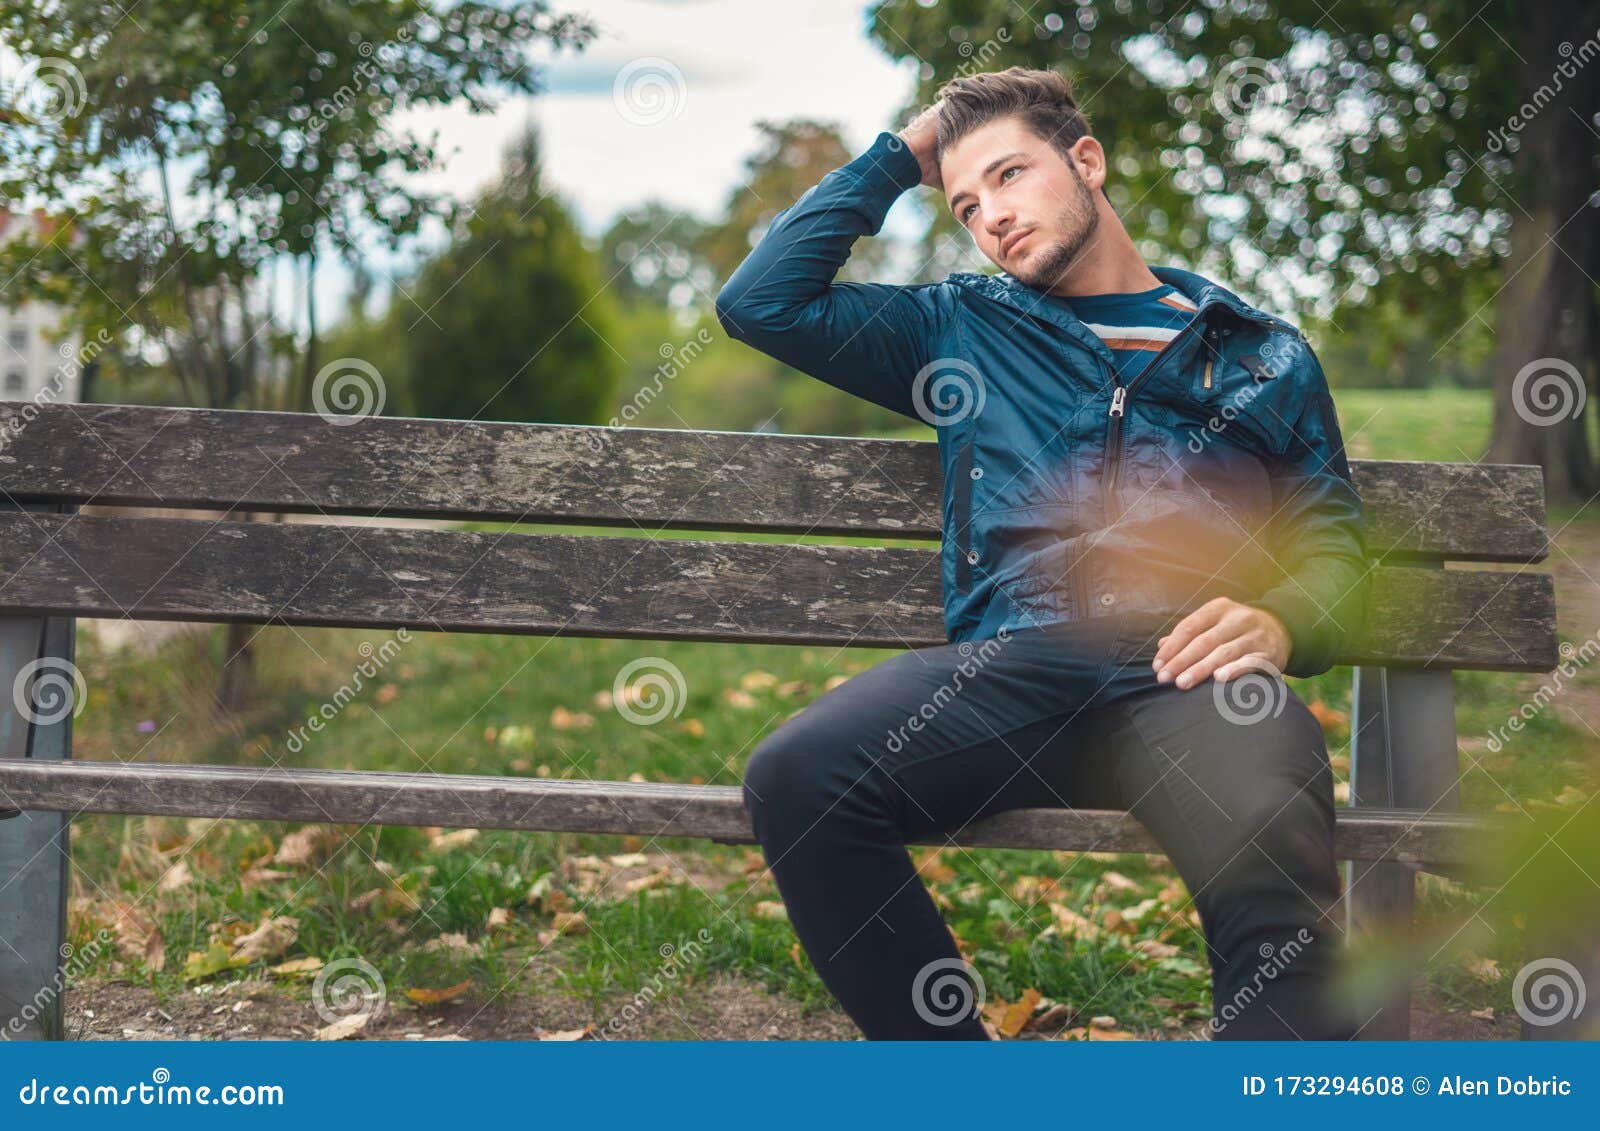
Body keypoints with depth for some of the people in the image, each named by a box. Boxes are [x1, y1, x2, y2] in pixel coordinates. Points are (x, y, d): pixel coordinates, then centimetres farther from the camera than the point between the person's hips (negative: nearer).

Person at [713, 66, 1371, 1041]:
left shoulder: (1264, 353, 26)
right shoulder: (963, 328, 29)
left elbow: (1335, 541, 19)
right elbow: (761, 300, 23)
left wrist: (1278, 621, -4)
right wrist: (898, 158, 26)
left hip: (1192, 671, -2)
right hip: (1011, 660, 2)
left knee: (1275, 853, -39)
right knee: (793, 777, -30)